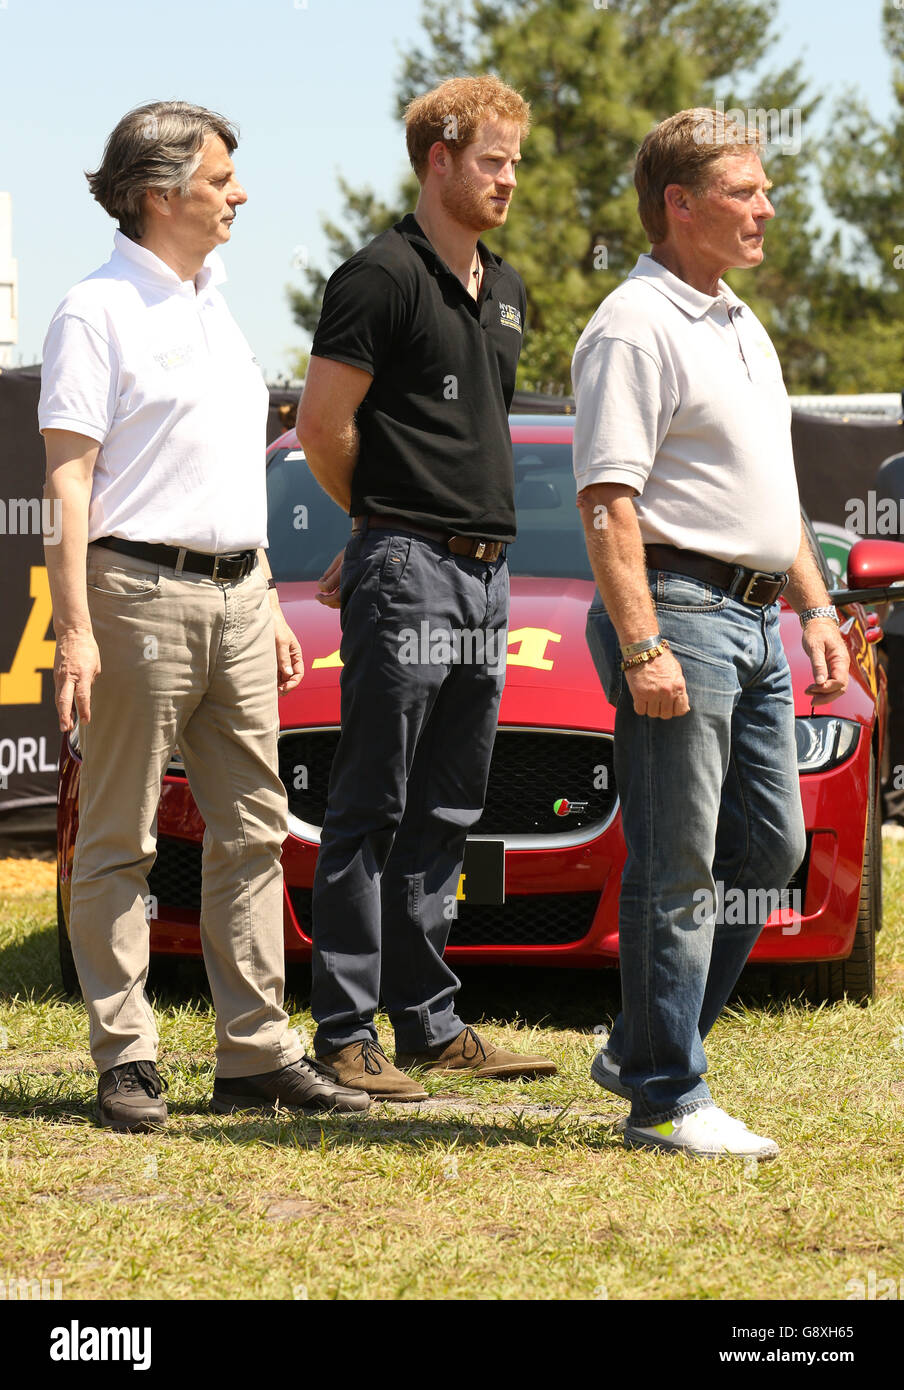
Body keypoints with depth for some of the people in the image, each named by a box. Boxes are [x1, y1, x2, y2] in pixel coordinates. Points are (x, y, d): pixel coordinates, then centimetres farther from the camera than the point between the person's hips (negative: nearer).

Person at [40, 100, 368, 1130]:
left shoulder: (215, 308, 17)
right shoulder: (97, 312, -6)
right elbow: (67, 477, -11)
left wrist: (268, 607, 20)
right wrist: (75, 628, -18)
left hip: (233, 592, 8)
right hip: (139, 591, -8)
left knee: (252, 831, 6)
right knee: (119, 841, -2)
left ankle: (255, 1051, 10)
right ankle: (125, 1060, 2)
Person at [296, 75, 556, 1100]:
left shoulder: (505, 289, 17)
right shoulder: (383, 276, -9)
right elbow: (322, 424, -10)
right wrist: (383, 523, 5)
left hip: (486, 570, 8)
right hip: (407, 570, -8)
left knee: (445, 815, 11)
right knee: (372, 812, -5)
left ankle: (430, 1025, 16)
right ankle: (345, 1034, -3)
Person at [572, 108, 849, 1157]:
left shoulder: (739, 326, 19)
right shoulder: (635, 328, -11)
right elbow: (608, 501, -18)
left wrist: (816, 610, 19)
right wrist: (641, 650, -24)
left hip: (754, 617, 10)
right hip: (678, 607, -9)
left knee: (769, 847, 11)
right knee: (677, 871, -6)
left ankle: (642, 1050, 21)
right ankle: (665, 1099, 0)